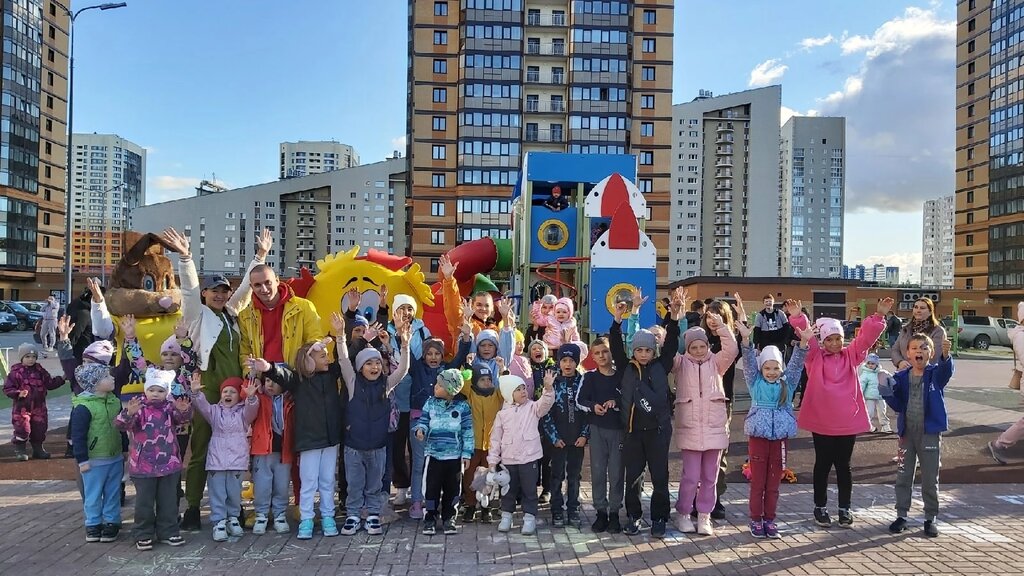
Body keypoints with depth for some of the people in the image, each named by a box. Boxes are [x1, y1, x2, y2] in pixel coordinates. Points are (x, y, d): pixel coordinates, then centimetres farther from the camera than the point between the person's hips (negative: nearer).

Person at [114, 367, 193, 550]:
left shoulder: (170, 408, 1)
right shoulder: (139, 408, -6)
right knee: (144, 502, 7)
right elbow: (120, 424, -19)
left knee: (168, 501, 11)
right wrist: (129, 413, -40)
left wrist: (184, 410, -39)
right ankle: (143, 535, 20)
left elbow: (183, 418, -15)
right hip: (143, 465, -2)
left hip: (169, 464, 2)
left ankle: (168, 532, 23)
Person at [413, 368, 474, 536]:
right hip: (434, 454, 1)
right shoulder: (430, 403, 1)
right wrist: (420, 429, -17)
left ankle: (449, 518, 23)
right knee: (432, 487, 2)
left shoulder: (462, 406, -4)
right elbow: (423, 420, 7)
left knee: (452, 488, 8)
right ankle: (430, 518, 16)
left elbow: (467, 431, -1)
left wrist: (467, 454, -3)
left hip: (455, 456, -1)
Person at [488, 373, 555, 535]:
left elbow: (545, 403, -21)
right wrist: (492, 460, 3)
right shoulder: (503, 414, 2)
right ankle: (506, 516, 28)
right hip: (508, 459, 2)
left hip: (529, 457, -1)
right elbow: (496, 438, 5)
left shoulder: (532, 408, 0)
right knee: (509, 490, 13)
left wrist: (548, 388, -39)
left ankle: (529, 518, 15)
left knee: (529, 490, 4)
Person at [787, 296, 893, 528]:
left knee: (843, 465, 11)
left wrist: (879, 316, -16)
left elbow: (867, 336, -4)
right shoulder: (815, 357, -1)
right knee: (823, 464, 10)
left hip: (848, 421, 2)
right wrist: (797, 318, -30)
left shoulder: (851, 355, 5)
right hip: (821, 421, -1)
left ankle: (845, 508, 24)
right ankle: (820, 507, 23)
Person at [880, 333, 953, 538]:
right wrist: (887, 393, -18)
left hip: (930, 433, -3)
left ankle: (931, 518, 21)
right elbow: (898, 406, 2)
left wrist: (946, 355, -53)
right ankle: (901, 515, 21)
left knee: (930, 479, 7)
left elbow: (946, 370, -31)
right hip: (907, 432, 3)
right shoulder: (901, 377, 1)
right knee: (903, 476, 10)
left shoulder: (935, 374, -6)